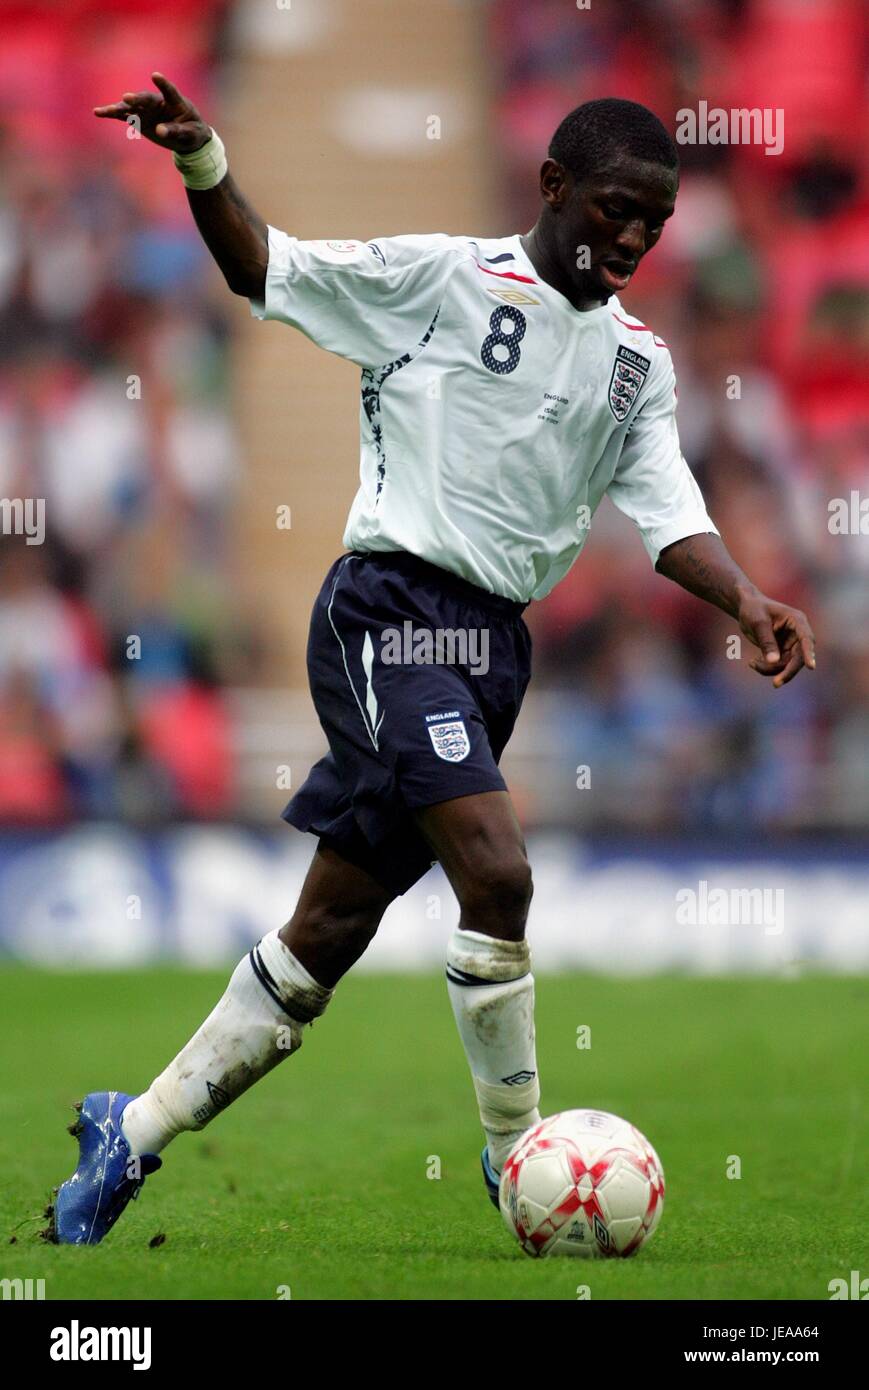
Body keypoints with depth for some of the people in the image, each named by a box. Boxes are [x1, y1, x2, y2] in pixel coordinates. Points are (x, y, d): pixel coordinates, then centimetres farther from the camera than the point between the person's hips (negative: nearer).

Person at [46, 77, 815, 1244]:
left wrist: (743, 597, -12)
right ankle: (519, 1158, -10)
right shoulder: (442, 278, -2)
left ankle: (137, 1133, 18)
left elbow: (667, 511, 7)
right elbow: (264, 270, 5)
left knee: (331, 931, 7)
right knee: (495, 871, -23)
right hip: (392, 610, -7)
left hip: (495, 645, 7)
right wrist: (202, 162, -13)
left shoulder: (639, 359, 15)